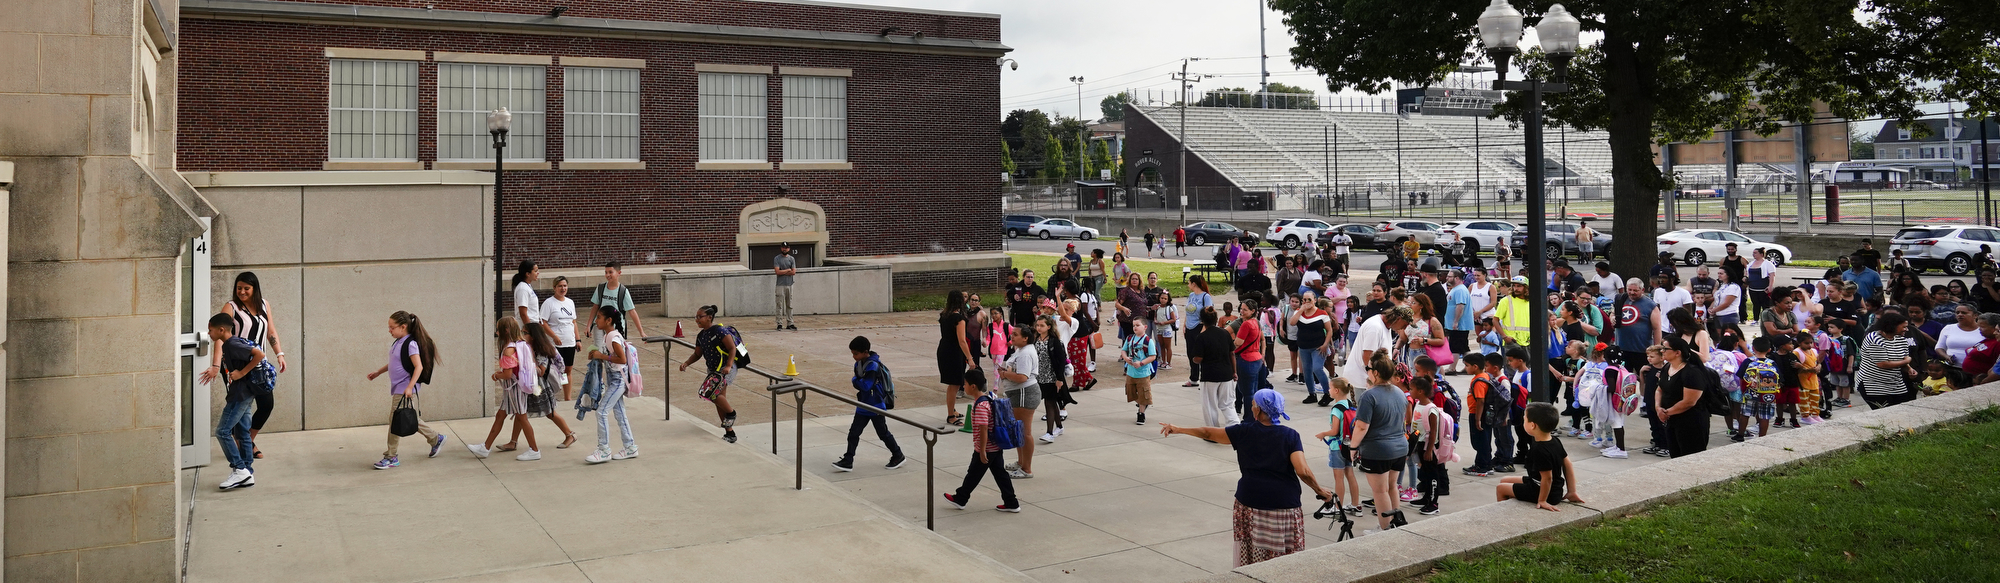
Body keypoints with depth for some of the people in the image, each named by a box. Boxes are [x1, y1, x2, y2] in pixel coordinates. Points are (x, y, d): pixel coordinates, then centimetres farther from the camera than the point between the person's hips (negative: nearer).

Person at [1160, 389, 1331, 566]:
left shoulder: (1244, 432, -1)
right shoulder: (1290, 436, -5)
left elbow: (1208, 433, 8)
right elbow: (1303, 472, -15)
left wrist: (1178, 430, 20)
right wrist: (1320, 491, 1)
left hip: (1250, 503, 1)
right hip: (1285, 505, -1)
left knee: (1250, 558, 12)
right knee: (1284, 561, 6)